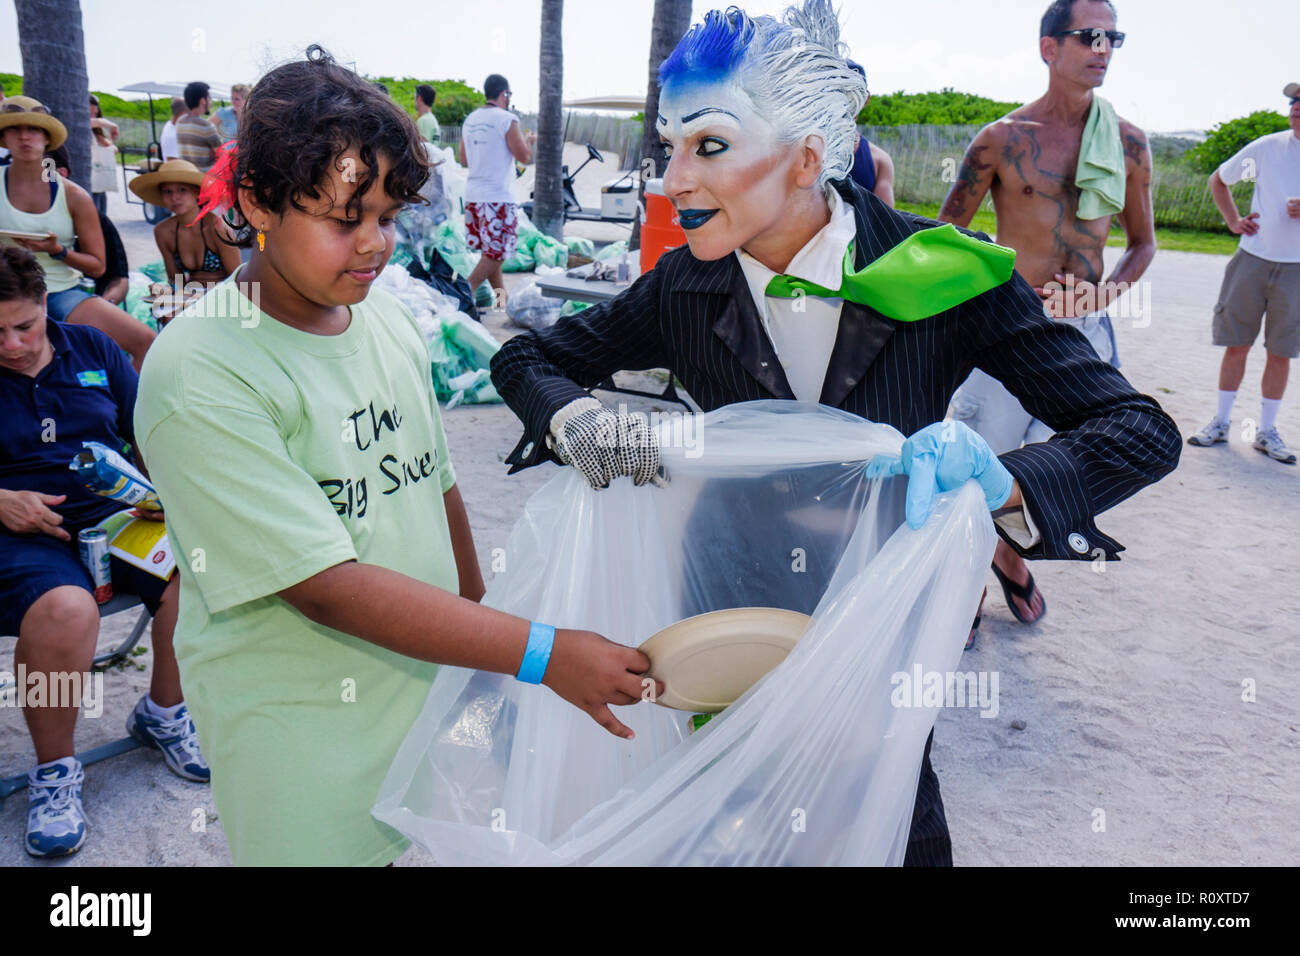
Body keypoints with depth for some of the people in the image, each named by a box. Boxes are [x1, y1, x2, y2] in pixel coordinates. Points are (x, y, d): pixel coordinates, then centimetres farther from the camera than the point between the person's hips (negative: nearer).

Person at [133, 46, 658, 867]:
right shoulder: (198, 376, -21)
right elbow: (324, 586, -26)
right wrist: (542, 654, -28)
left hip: (425, 686, 6)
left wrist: (477, 615, 16)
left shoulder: (388, 319, -1)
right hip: (303, 744, -5)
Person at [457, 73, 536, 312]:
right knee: (496, 252, -1)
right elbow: (524, 157, -9)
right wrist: (529, 141, 11)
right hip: (498, 197, -7)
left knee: (491, 250, 14)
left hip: (473, 194, 7)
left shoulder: (470, 120, 11)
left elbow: (464, 160, 17)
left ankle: (501, 295, 21)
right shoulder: (507, 119, -10)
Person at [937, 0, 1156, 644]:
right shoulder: (1001, 140, -3)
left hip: (1086, 327, 3)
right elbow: (944, 236, 3)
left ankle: (1009, 549, 31)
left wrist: (1110, 291, -3)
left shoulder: (1128, 143, 7)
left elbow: (1142, 241, 16)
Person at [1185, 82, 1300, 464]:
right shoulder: (1267, 147, 2)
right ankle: (1221, 422, 17)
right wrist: (1233, 220, 4)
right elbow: (1218, 179, 16)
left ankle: (1267, 430, 16)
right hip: (1253, 258, 1)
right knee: (1236, 344, 5)